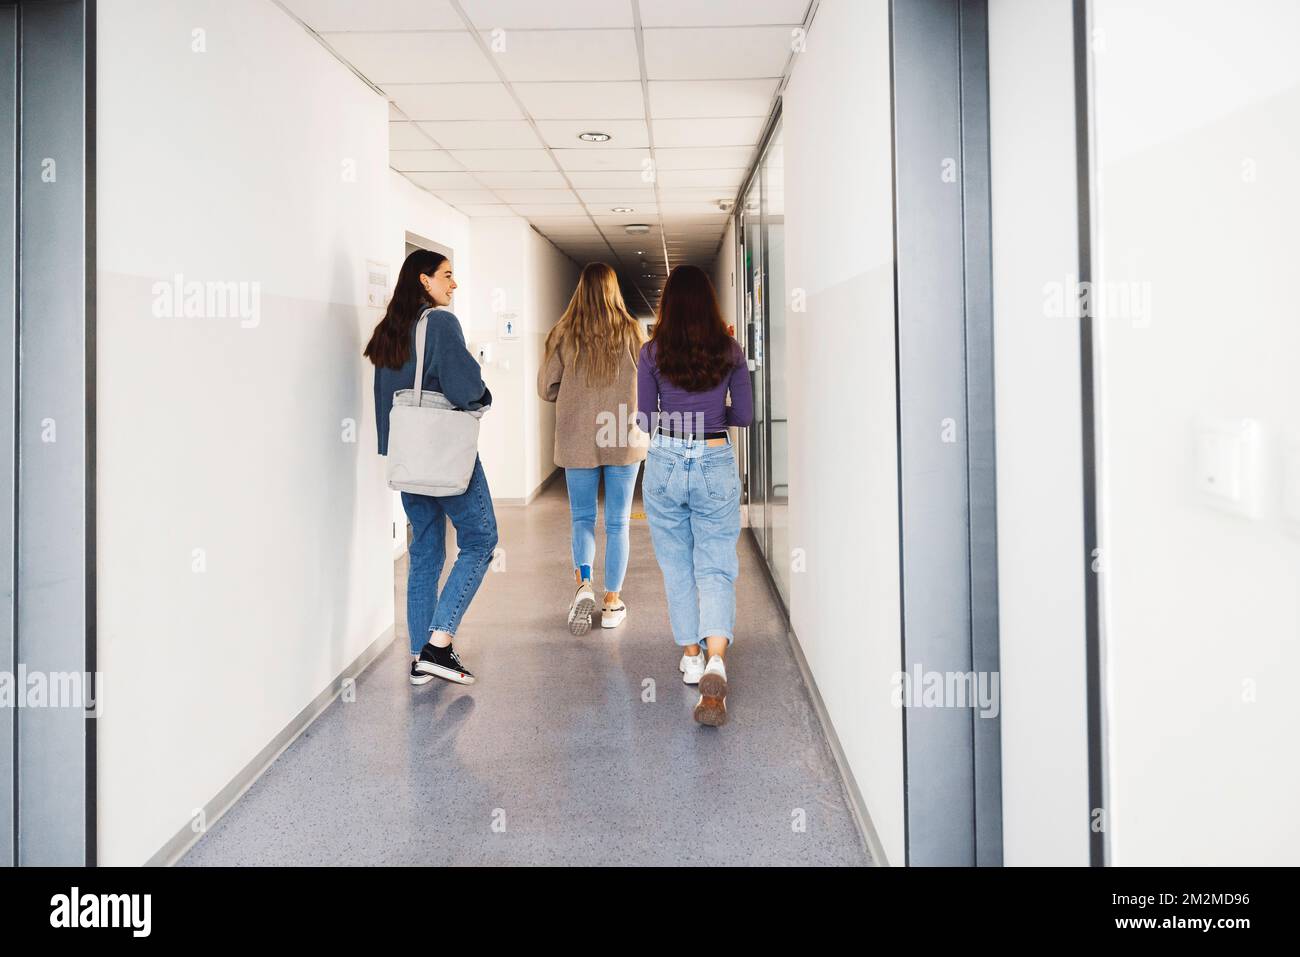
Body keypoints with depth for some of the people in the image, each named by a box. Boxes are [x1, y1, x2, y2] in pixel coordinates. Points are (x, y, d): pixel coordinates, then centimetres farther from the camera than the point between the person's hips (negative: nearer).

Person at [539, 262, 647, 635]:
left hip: (577, 443, 0)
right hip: (625, 440, 0)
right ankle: (612, 603, 13)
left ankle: (583, 584, -8)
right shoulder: (633, 332, -5)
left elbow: (546, 388, 0)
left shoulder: (564, 333, -4)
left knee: (582, 518, 14)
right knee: (618, 523, 9)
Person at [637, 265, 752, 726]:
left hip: (665, 463, 0)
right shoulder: (730, 350, -2)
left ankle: (691, 655, 24)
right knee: (716, 569, 0)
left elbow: (646, 419, 0)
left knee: (676, 567, 15)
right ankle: (716, 662, -20)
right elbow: (744, 415, 3)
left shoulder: (652, 352, -4)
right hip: (716, 464, 0)